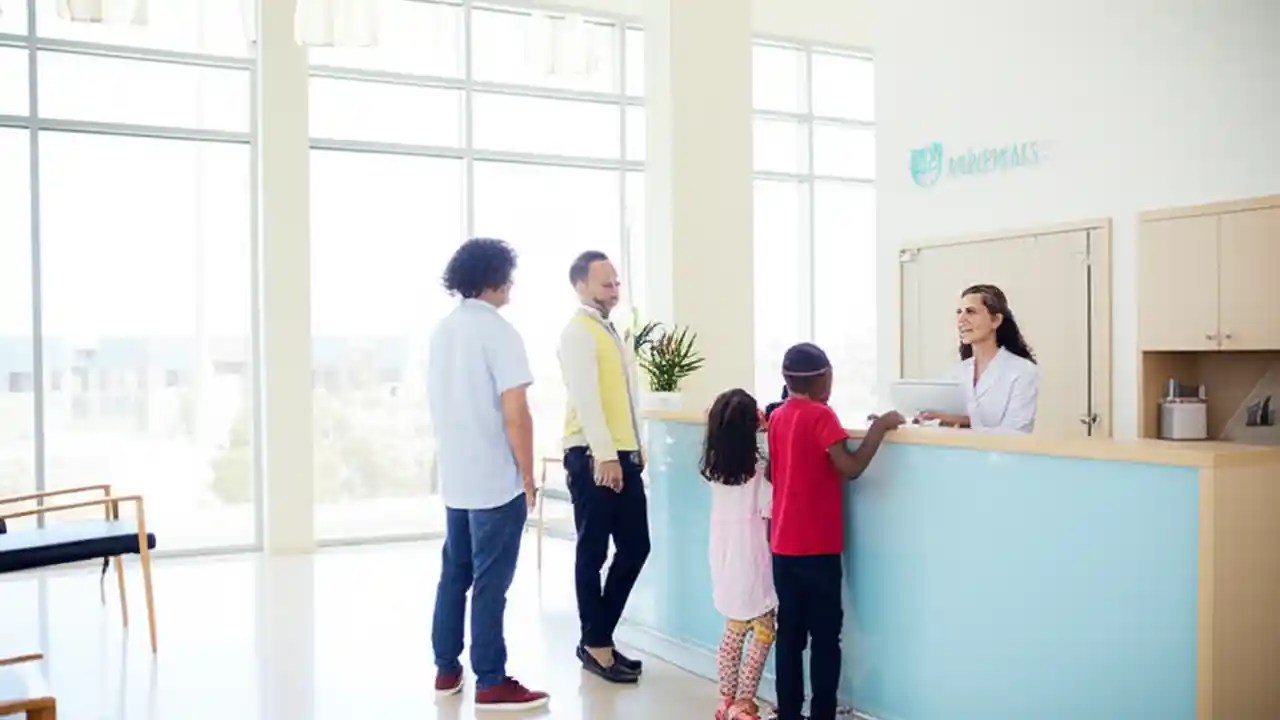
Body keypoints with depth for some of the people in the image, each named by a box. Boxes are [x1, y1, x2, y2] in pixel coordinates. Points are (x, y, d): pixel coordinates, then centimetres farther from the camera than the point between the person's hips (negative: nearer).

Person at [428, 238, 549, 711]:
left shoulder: (442, 331, 10)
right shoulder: (498, 332, -15)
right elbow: (515, 415, -19)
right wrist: (529, 478, -10)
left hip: (455, 480, 8)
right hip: (496, 481, -8)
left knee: (453, 574, 15)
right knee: (489, 583, -1)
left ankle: (446, 669, 24)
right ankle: (491, 683, 7)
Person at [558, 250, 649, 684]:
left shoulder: (610, 332, 20)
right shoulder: (578, 332, -8)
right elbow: (586, 398, -16)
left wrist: (634, 450, 15)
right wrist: (605, 455, -20)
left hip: (624, 454, 9)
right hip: (593, 457, -9)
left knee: (635, 547, 10)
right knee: (593, 552, 2)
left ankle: (599, 636, 23)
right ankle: (595, 644, 14)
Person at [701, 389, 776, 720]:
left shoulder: (715, 466, 1)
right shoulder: (759, 471, -18)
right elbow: (771, 518, -15)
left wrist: (760, 425, 27)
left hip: (725, 562, 6)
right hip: (752, 563, -6)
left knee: (733, 631, 17)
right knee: (763, 635, 6)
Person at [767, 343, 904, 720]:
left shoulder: (777, 417, 8)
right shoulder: (821, 415, -13)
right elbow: (851, 468, -22)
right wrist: (879, 427, -15)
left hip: (783, 546, 6)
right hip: (817, 548, -6)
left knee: (790, 636, 11)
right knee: (825, 638, 2)